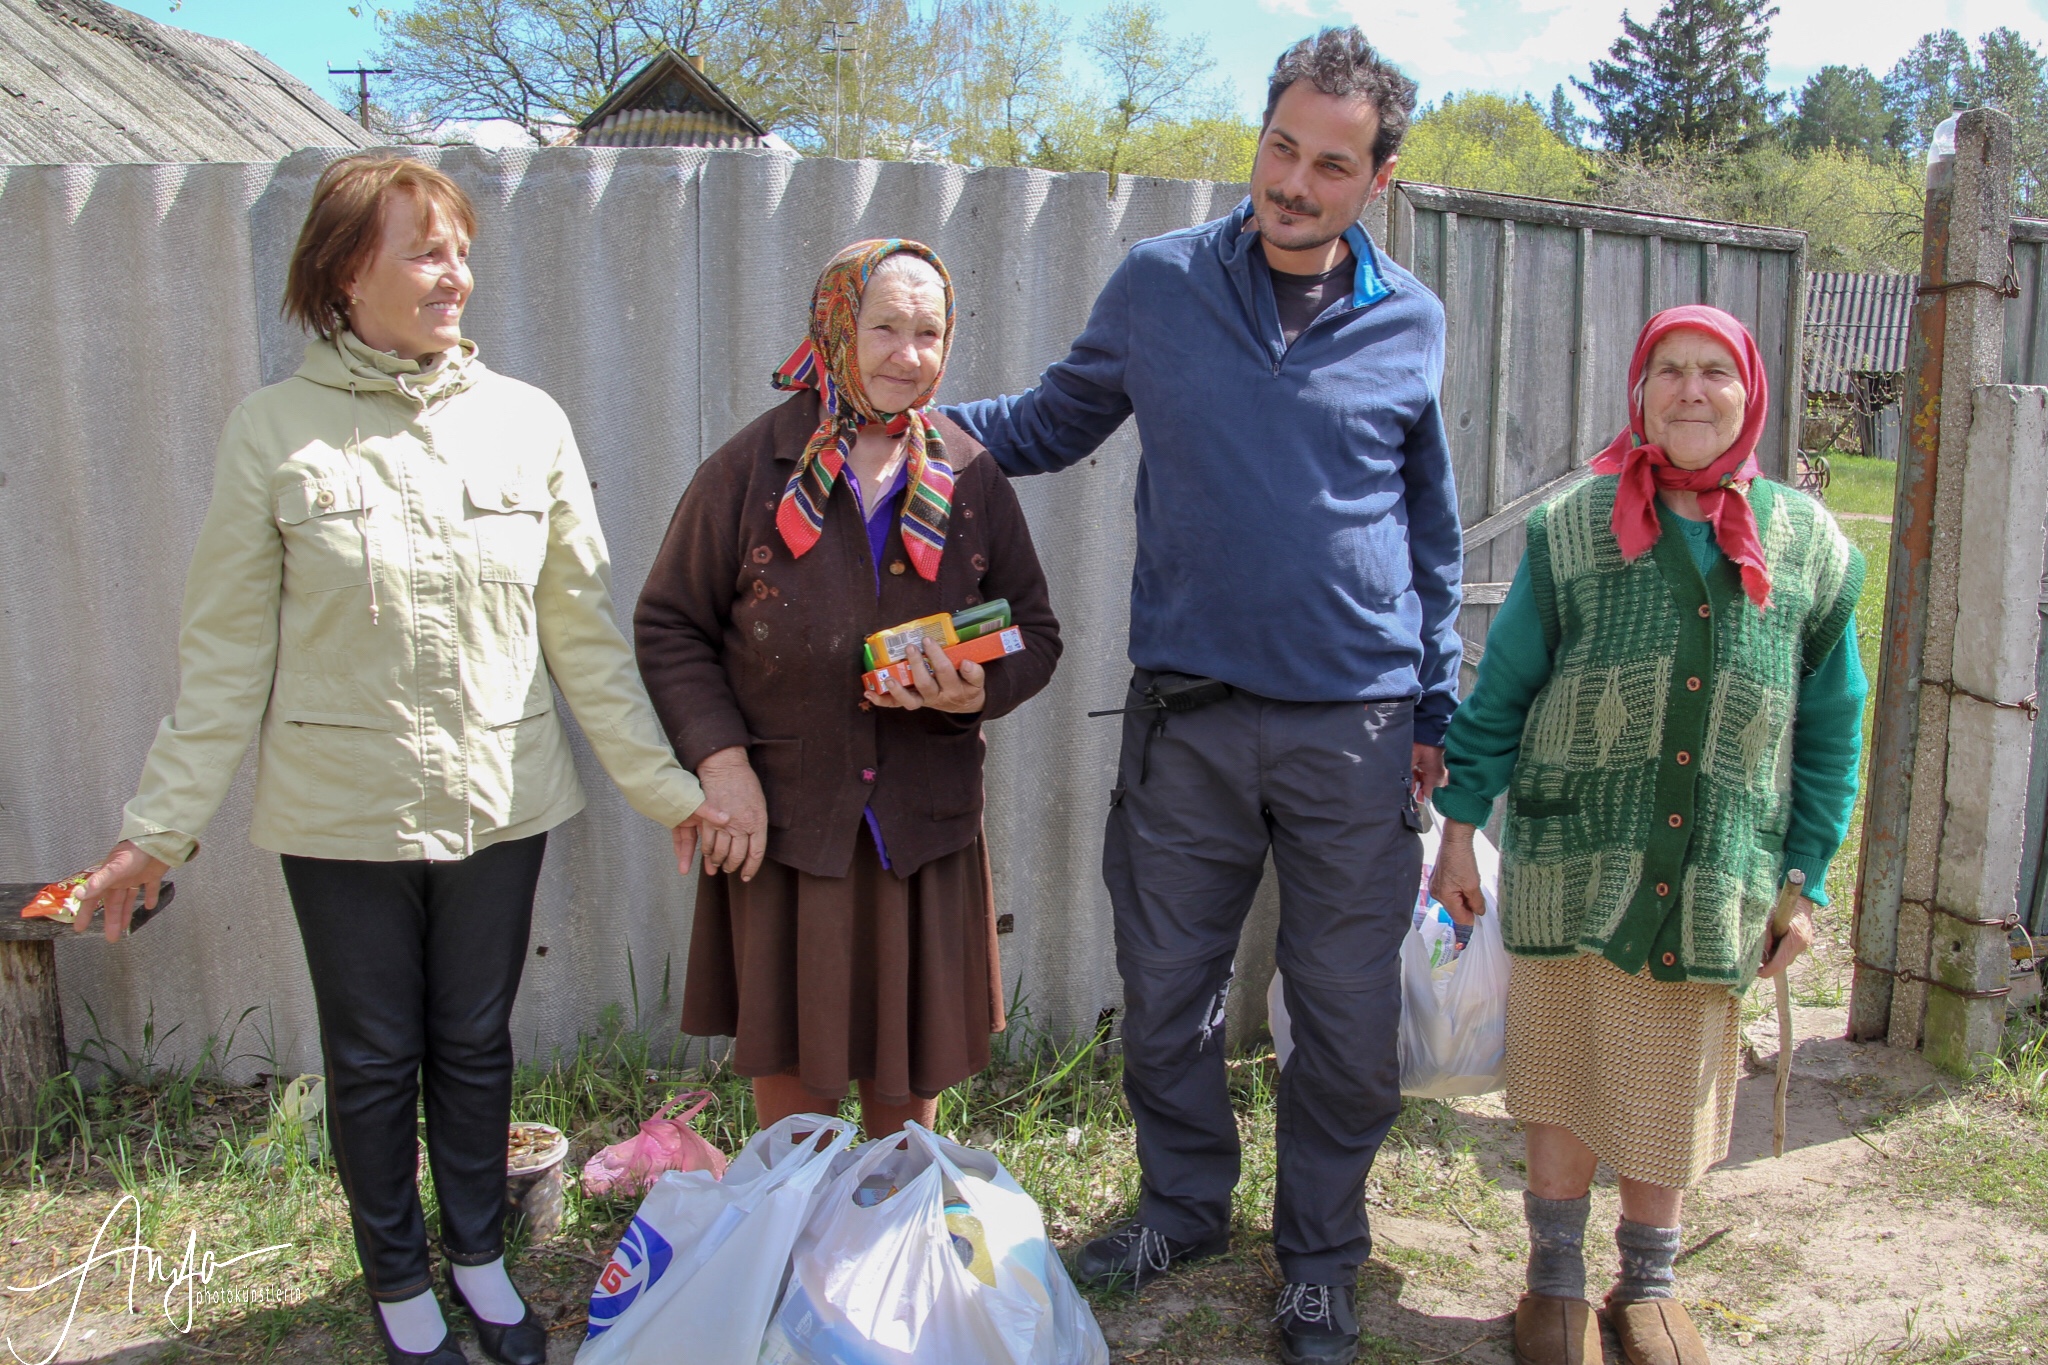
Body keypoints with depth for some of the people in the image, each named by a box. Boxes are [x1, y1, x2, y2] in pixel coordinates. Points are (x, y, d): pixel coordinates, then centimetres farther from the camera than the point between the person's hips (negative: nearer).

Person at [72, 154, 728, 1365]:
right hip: (344, 811, -1)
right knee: (374, 1059, 14)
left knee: (476, 1044, 17)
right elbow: (227, 650, -2)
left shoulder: (527, 421, -1)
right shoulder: (276, 429, -6)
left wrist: (664, 785, 0)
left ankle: (480, 1257, 40)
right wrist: (164, 824, -4)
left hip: (499, 802, 2)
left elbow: (584, 630, 2)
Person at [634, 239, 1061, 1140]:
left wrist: (978, 692, -13)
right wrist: (720, 760, -11)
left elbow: (1035, 633, 9)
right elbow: (669, 628, 1)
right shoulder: (751, 468, -3)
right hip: (781, 827, -2)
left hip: (924, 829, 2)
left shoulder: (970, 481, 4)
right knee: (791, 1076, 9)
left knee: (910, 1079, 13)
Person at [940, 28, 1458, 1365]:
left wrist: (1435, 707, 12)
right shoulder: (1159, 285, 2)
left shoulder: (1410, 325, 3)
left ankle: (1320, 1257, 32)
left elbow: (1431, 529, 13)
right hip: (1187, 713, 1)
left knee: (1349, 1012, 8)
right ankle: (1185, 1206, 38)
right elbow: (1052, 422, 13)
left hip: (1354, 727, 0)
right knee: (1167, 989, 11)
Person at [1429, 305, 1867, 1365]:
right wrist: (1459, 828, 1)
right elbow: (1501, 691, 3)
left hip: (1720, 881, 1)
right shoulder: (1573, 528, 0)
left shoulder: (1810, 547, 4)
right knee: (1562, 1079, 9)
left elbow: (1829, 733, 9)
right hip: (1571, 868, -1)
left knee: (1675, 1094, 12)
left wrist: (1805, 882, 8)